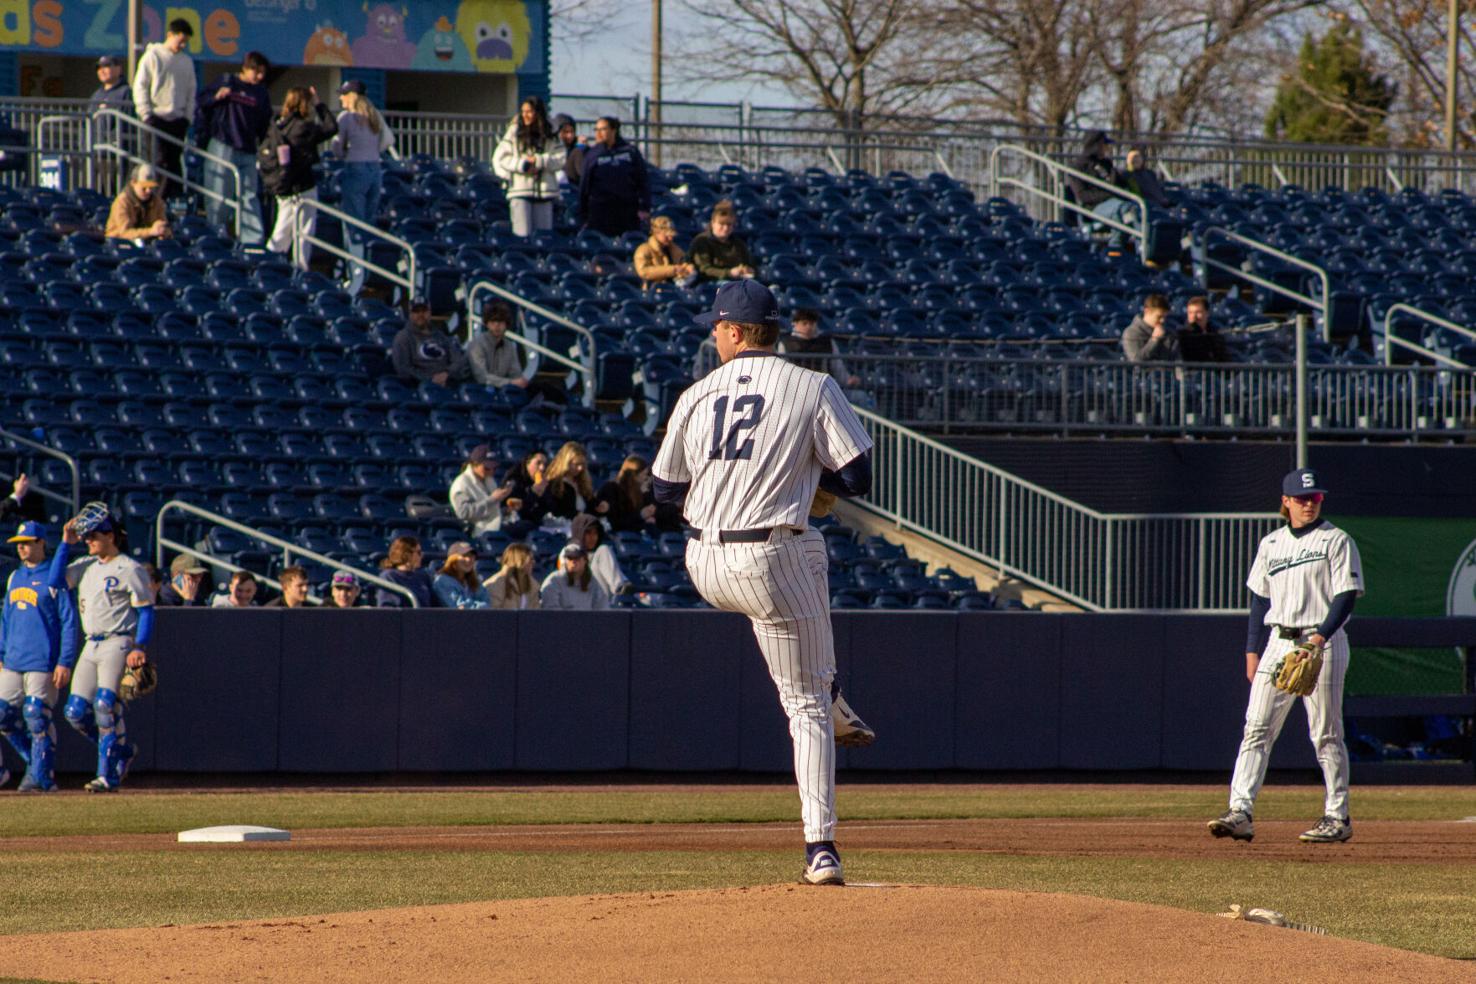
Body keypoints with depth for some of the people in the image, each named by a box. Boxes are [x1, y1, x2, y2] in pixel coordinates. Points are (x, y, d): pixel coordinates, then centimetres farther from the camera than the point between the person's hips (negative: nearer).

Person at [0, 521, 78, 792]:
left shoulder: (55, 577, -6)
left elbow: (69, 622, -9)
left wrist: (65, 663, -15)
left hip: (43, 663, -7)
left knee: (37, 717, -7)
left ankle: (42, 775, 1)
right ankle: (34, 759, 21)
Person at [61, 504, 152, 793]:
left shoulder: (130, 569, -6)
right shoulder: (86, 565, 16)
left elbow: (146, 612, -8)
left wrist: (140, 648, -19)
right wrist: (66, 543, 5)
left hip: (118, 644, -8)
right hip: (91, 646, 8)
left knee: (105, 705, -18)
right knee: (75, 712, 2)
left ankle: (109, 776, -15)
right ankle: (124, 749, 21)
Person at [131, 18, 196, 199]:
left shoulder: (187, 61, 14)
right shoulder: (153, 56, 0)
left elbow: (191, 91, 18)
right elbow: (140, 87, -3)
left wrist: (188, 116, 6)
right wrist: (146, 114, -10)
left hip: (178, 120, 5)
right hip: (158, 118, -5)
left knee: (174, 162, 3)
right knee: (161, 160, -10)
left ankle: (173, 196, 4)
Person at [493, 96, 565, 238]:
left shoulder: (551, 136, 7)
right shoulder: (514, 133, 3)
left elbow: (560, 160, 0)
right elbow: (499, 158, -1)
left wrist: (538, 161, -12)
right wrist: (522, 165, -12)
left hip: (544, 192, 2)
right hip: (520, 190, -2)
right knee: (523, 233, -10)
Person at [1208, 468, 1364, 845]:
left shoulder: (1336, 542, -2)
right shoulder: (1271, 544, 14)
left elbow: (1346, 597, -9)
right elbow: (1260, 599, 17)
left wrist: (1322, 636, -22)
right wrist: (1253, 650, 10)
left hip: (1323, 643, -5)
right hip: (1278, 642, 5)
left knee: (1326, 734, -2)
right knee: (1256, 728, -5)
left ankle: (1338, 817, 6)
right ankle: (1241, 811, -11)